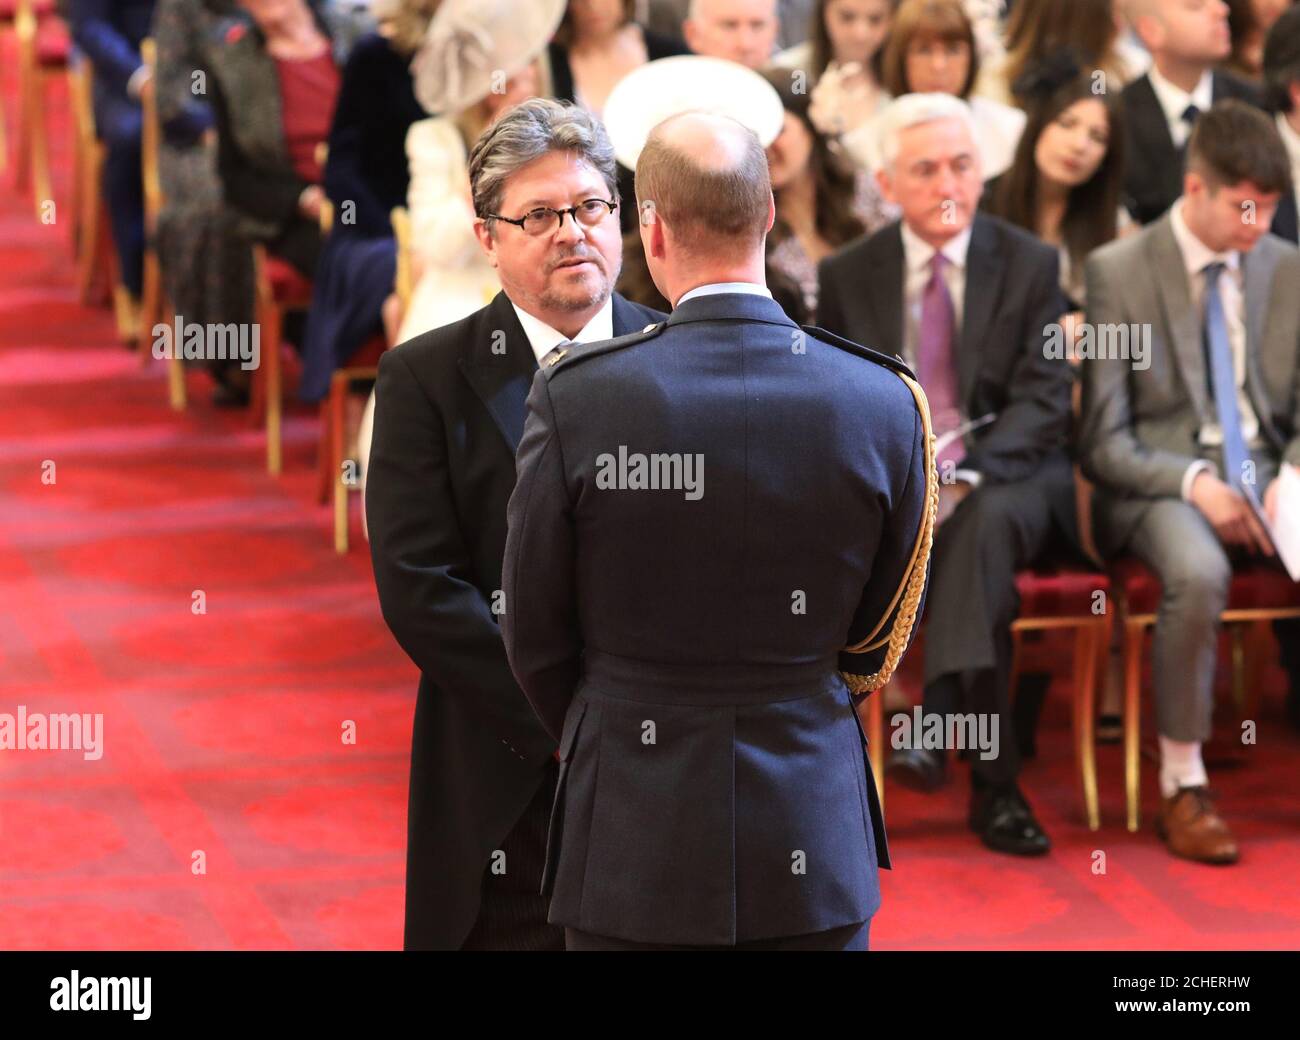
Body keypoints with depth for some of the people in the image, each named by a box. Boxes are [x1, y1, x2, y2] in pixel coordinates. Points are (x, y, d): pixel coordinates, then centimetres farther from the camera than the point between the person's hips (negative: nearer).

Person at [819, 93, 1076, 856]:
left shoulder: (1031, 265, 4)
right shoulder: (847, 275, 10)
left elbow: (1043, 403, -4)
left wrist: (964, 471, -22)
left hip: (1010, 476, -1)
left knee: (986, 517, -37)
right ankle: (995, 784, -33)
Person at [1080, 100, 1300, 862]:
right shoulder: (1116, 271, -1)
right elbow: (1103, 440, -3)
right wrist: (1193, 482, -18)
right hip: (1161, 484, -3)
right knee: (1199, 572, -38)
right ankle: (1183, 785, -24)